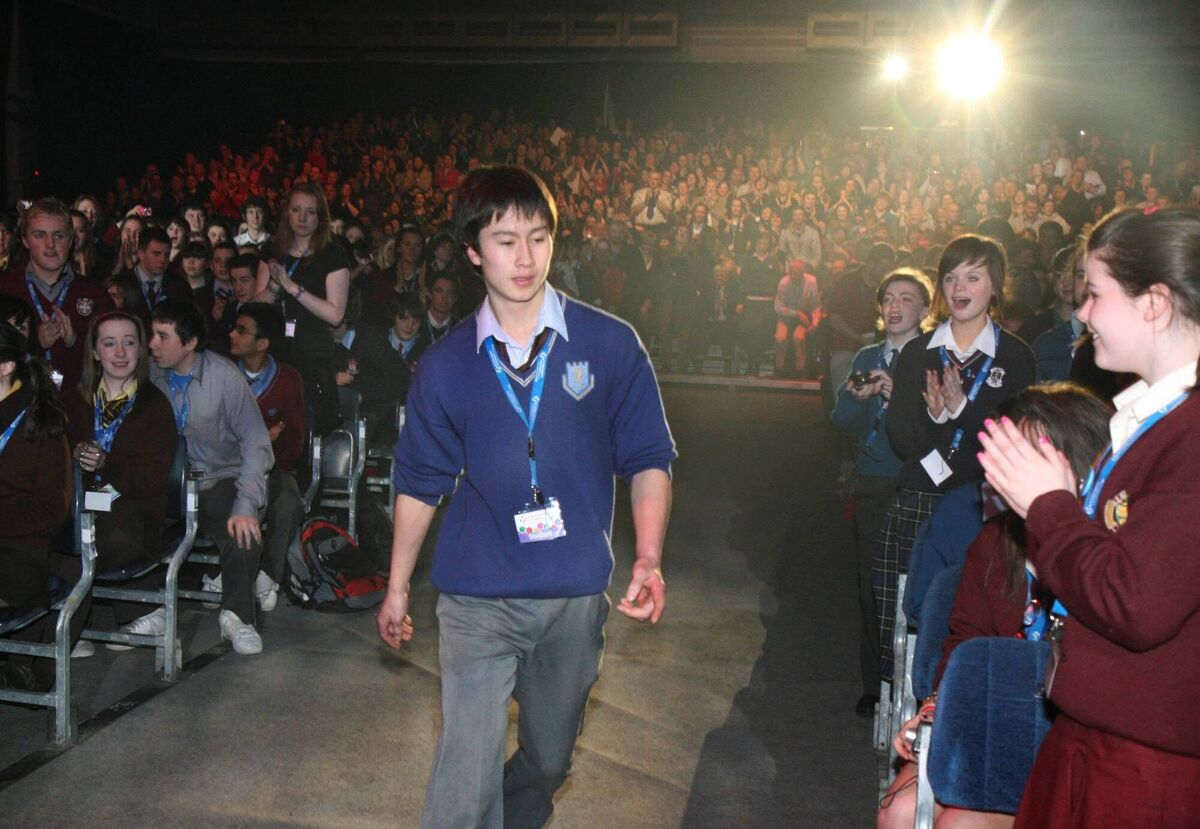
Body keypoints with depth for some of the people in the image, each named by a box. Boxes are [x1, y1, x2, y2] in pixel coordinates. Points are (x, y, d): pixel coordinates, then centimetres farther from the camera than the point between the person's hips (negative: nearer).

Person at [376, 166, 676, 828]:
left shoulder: (610, 345, -4)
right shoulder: (446, 366, -1)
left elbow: (648, 458, 0)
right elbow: (419, 483, 8)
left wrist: (649, 559, -13)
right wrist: (397, 588, 11)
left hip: (576, 596, 1)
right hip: (477, 599, -1)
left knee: (548, 759, 20)